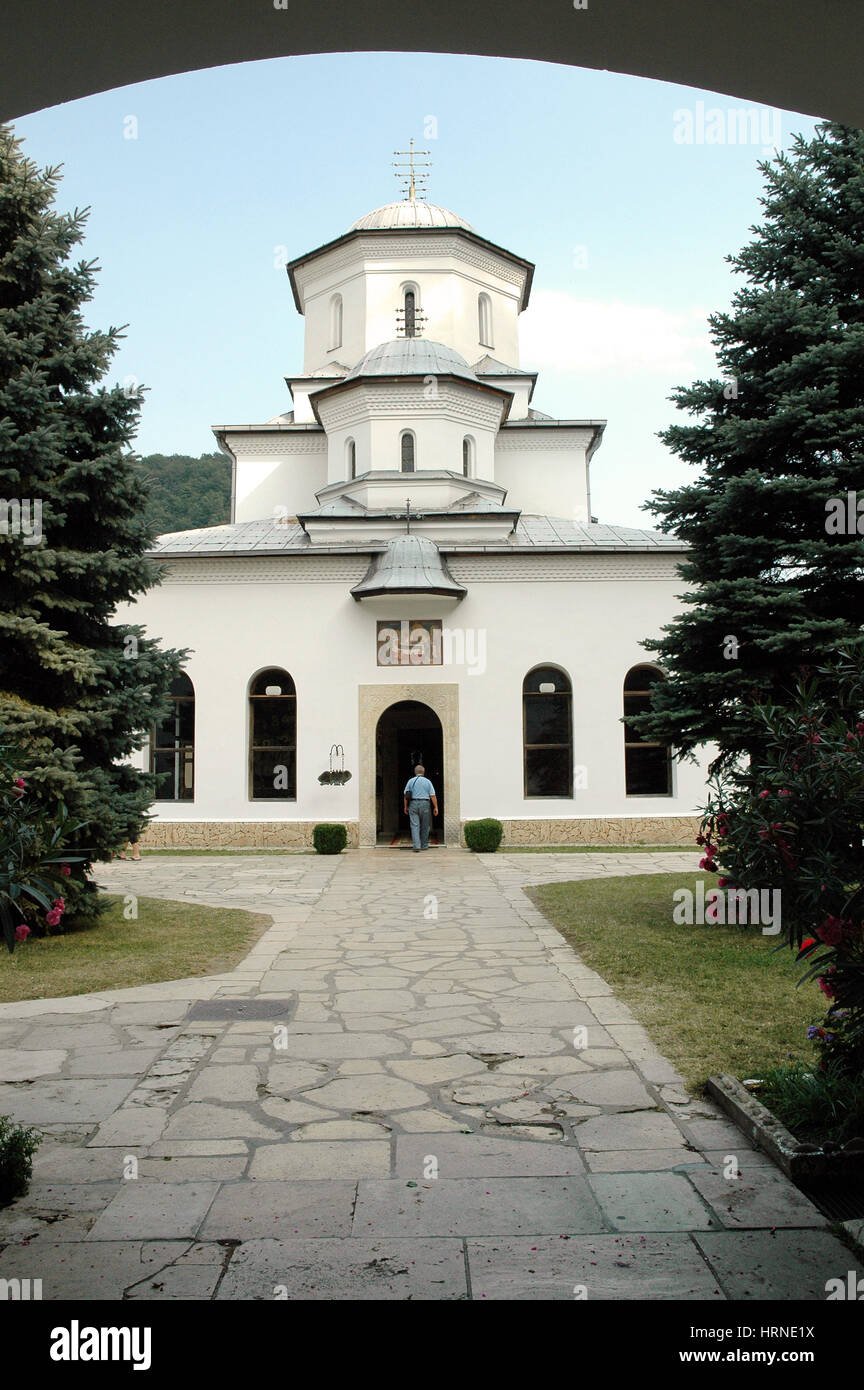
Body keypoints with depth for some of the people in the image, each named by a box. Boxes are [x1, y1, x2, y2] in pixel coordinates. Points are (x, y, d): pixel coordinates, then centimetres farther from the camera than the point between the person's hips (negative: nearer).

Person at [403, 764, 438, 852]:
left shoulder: (411, 781, 4)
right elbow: (433, 796, -3)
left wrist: (406, 807, 9)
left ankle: (416, 846, -16)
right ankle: (424, 845, 21)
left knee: (415, 826, -4)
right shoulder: (427, 781, 3)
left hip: (413, 805, 0)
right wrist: (436, 807, 1)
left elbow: (405, 795, 2)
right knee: (425, 826, 12)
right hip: (425, 804, 0)